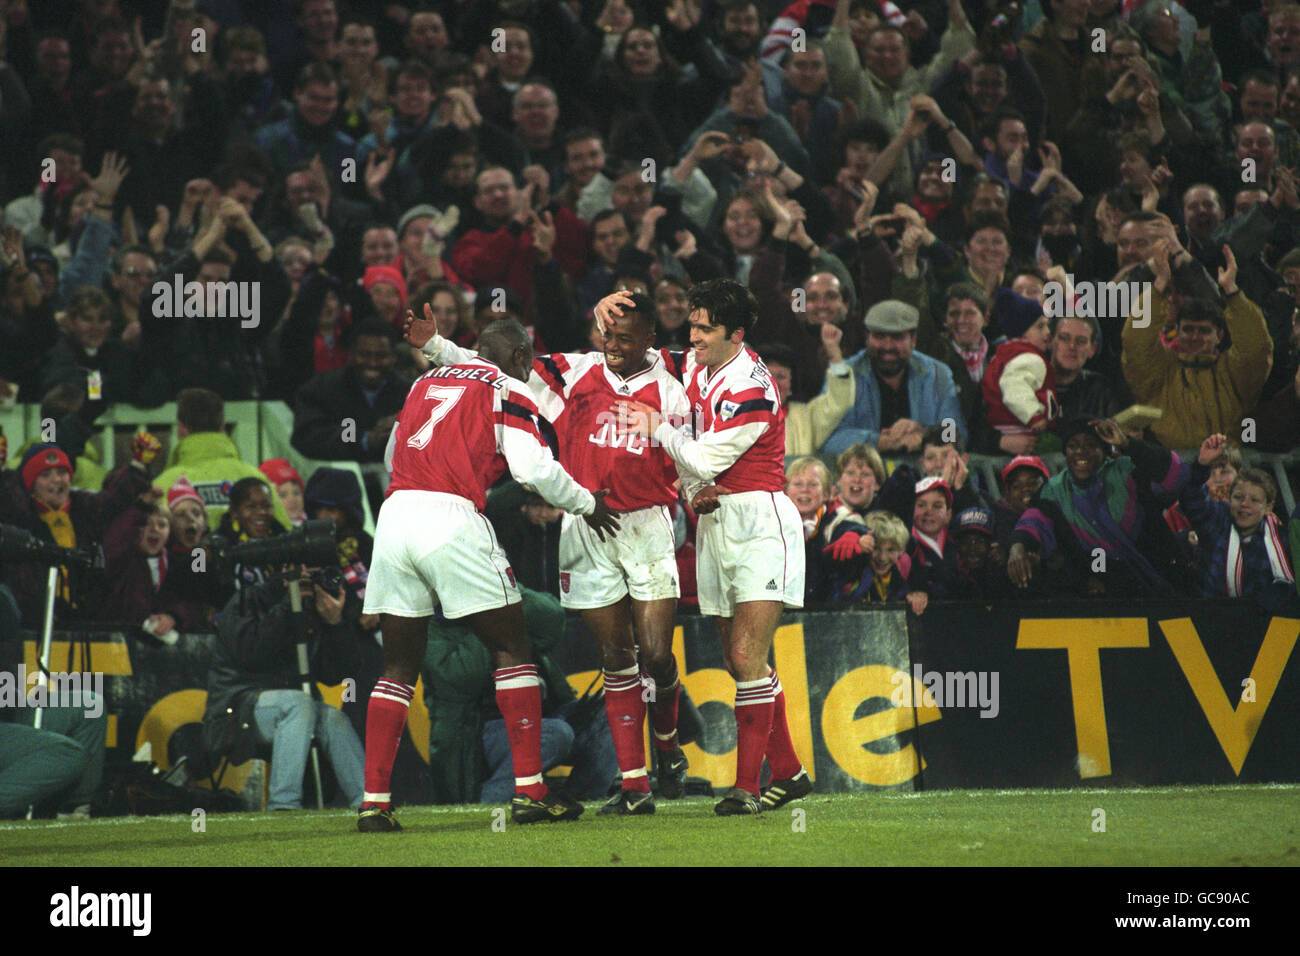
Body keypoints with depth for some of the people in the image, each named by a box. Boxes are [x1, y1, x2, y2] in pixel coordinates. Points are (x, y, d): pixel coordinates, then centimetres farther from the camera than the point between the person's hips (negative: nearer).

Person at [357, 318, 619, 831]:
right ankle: (529, 791, 3)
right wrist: (587, 504, 12)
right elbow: (534, 468, -4)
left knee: (399, 667, 11)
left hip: (395, 515, 5)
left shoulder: (425, 381, 23)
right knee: (512, 649, 7)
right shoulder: (506, 392, 6)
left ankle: (373, 802, 3)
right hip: (452, 518, -5)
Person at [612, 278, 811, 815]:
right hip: (714, 524, 8)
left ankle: (747, 786, -14)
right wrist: (693, 491, 4)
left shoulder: (751, 389, -17)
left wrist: (655, 427, -1)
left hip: (759, 523, -8)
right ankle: (787, 771, 19)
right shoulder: (695, 369, 9)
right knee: (740, 661, 9)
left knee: (747, 655, -14)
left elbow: (704, 460, -15)